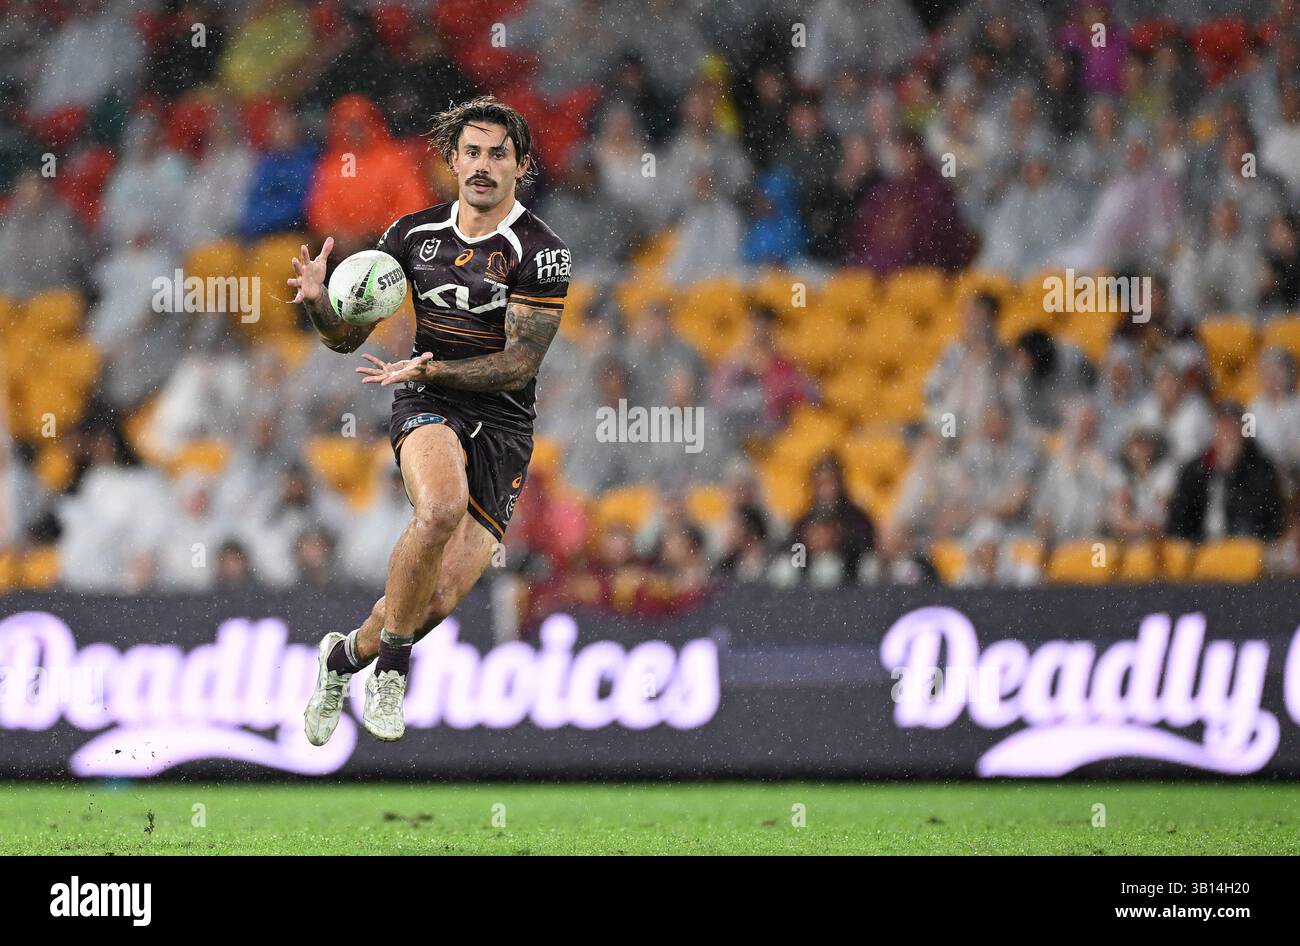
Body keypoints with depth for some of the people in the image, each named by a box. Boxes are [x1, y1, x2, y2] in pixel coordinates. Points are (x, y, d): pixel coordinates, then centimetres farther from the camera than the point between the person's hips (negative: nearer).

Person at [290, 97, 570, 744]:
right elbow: (348, 336, 9)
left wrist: (431, 369, -24)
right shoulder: (414, 232, 5)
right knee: (441, 507, -36)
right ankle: (391, 664, -17)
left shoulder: (540, 251, -6)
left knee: (440, 599, -9)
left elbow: (519, 364, -11)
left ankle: (346, 655, 24)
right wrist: (317, 300, -13)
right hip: (428, 407, 0)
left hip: (503, 425, 0)